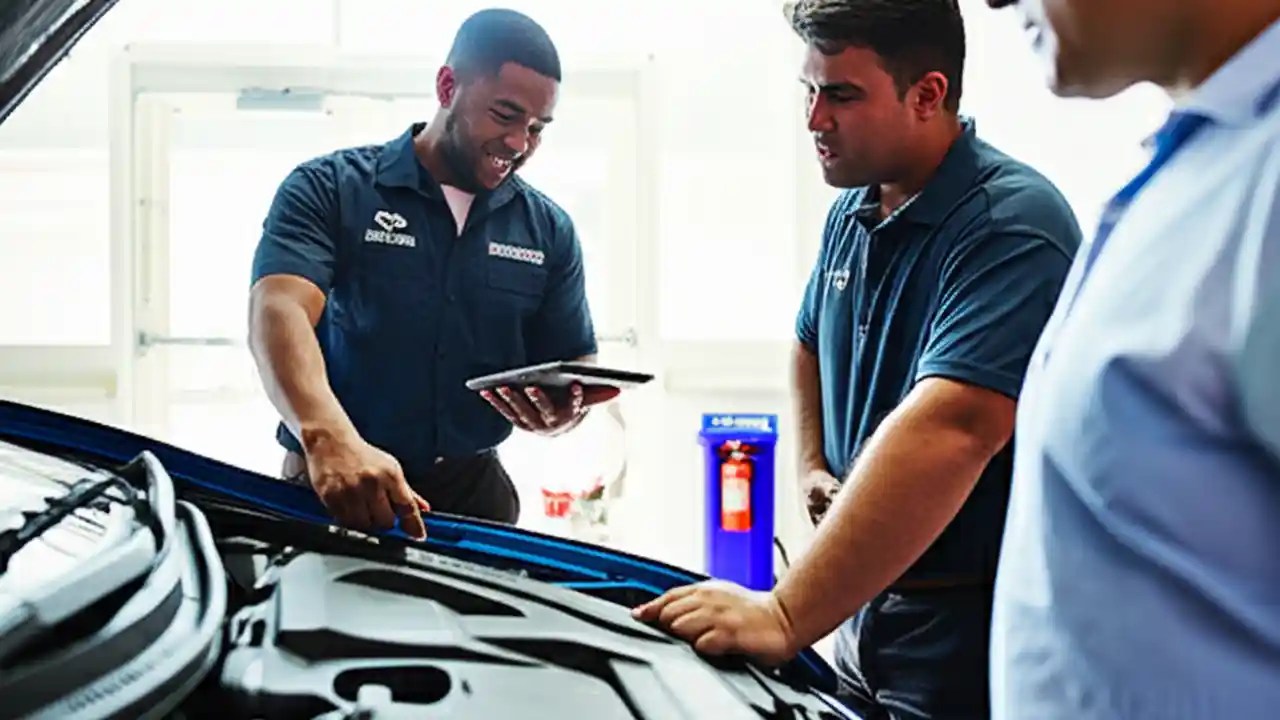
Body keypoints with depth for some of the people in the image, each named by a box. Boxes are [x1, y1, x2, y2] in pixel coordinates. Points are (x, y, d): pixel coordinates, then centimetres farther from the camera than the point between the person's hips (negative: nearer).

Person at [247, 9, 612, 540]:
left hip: (473, 491, 3)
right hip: (332, 489, -3)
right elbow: (279, 314, -21)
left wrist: (565, 411, -14)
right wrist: (330, 438, -40)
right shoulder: (329, 189, -5)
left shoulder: (548, 230, 7)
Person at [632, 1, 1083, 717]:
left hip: (970, 633, -7)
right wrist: (814, 468, 6)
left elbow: (948, 431, -35)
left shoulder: (1011, 224, -23)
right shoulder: (853, 213, 5)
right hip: (865, 608, 8)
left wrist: (787, 616, -39)